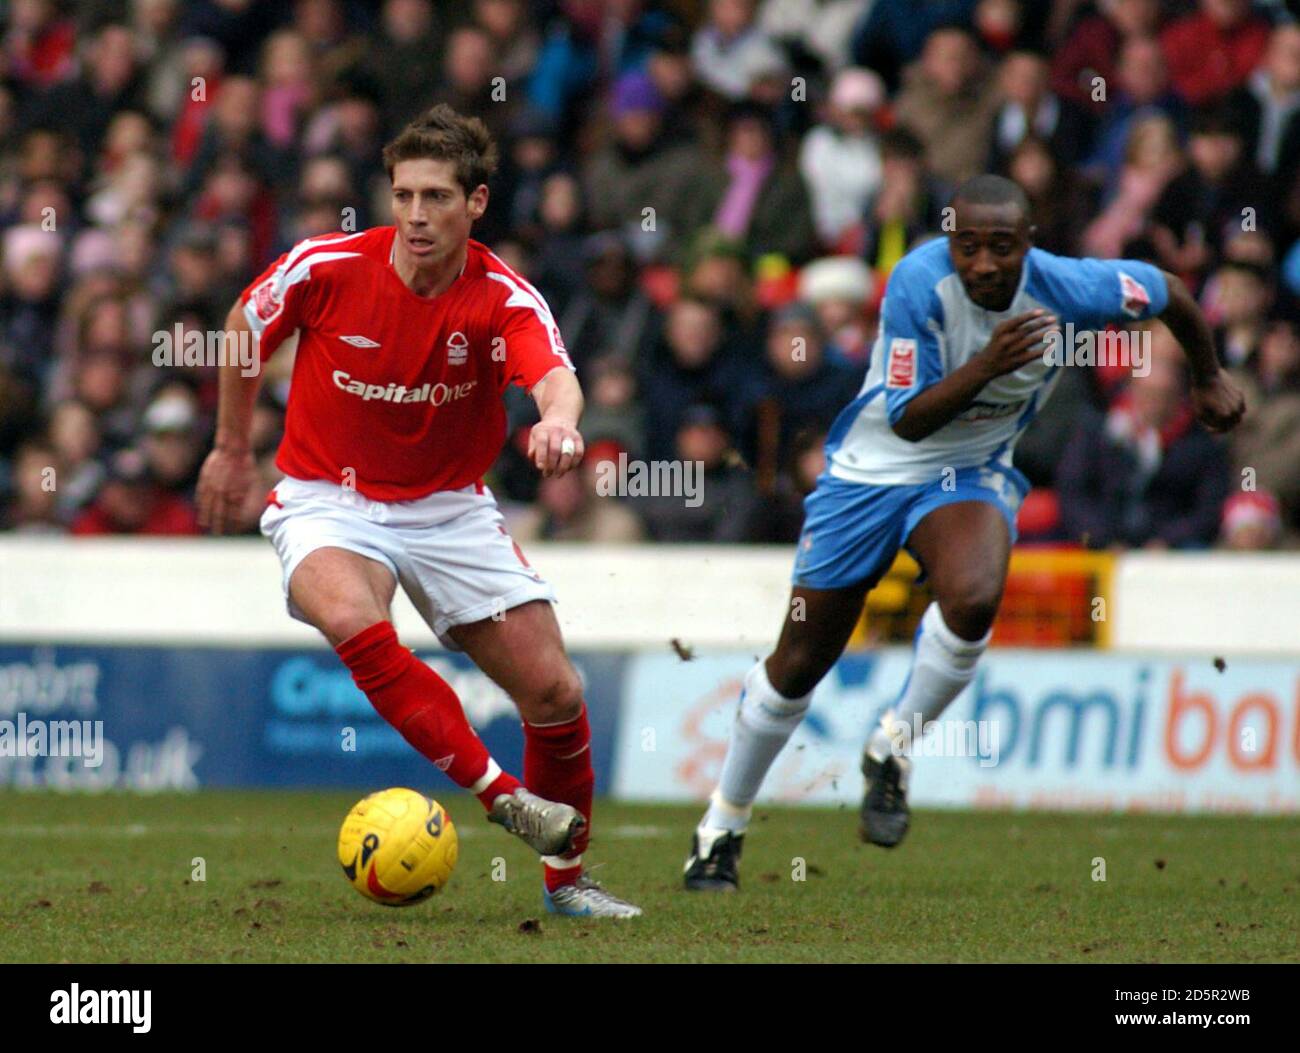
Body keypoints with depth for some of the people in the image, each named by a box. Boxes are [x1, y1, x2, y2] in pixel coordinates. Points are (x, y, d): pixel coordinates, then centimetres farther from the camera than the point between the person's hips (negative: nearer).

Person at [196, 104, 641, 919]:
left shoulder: (504, 299, -16)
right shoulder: (325, 269, -14)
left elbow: (557, 379, -37)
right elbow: (245, 326, 7)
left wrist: (560, 420, -61)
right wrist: (233, 448, 14)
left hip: (450, 508, 2)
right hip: (329, 504, -2)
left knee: (555, 691, -4)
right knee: (354, 622, -36)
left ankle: (567, 876, 18)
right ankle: (499, 794, -31)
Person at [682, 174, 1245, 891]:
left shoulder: (1067, 289, -21)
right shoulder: (919, 282, -26)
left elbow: (1167, 292, 0)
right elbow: (909, 420, -27)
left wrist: (1209, 379, 15)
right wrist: (986, 364, -42)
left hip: (971, 473, 1)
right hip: (870, 470, -1)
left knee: (973, 598, -33)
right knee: (800, 661, 4)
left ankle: (892, 751, -7)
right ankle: (723, 825, 25)